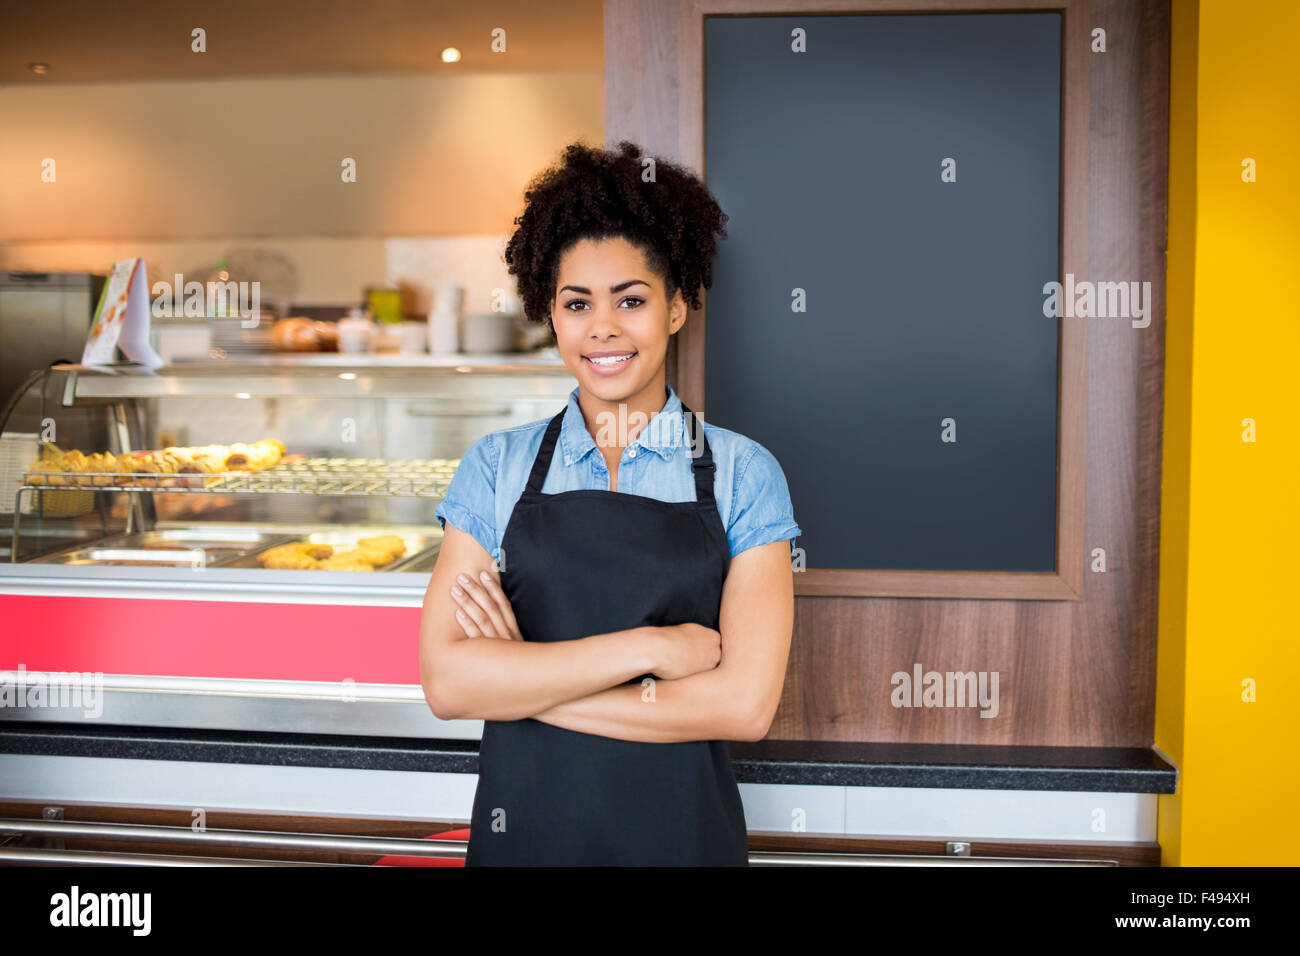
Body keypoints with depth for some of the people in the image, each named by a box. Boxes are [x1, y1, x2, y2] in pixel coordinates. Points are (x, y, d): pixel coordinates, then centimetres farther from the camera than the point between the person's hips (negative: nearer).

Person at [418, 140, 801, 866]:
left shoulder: (743, 473, -6)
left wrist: (519, 679, -13)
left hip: (682, 831, -1)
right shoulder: (497, 466, -2)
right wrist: (648, 649, -18)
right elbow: (447, 682, -11)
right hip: (523, 827, 1)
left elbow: (745, 703, -15)